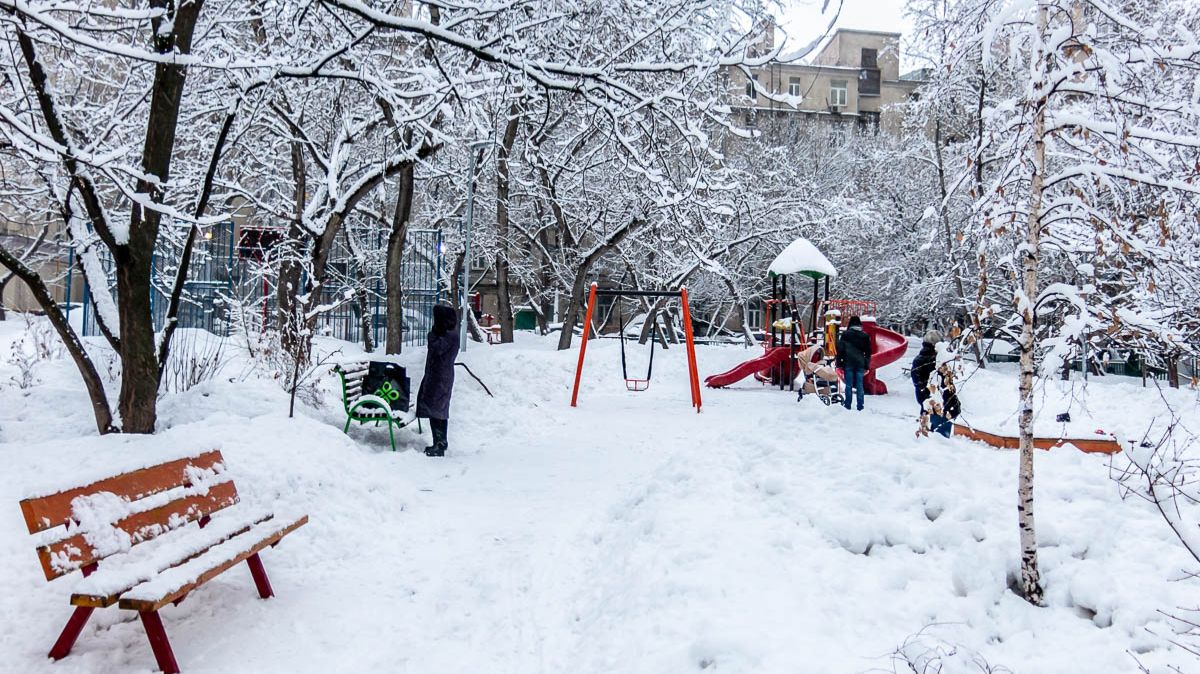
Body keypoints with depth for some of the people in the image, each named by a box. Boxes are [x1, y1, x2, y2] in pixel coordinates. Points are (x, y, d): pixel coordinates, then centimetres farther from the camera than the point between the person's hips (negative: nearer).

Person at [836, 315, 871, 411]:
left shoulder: (845, 334, 0)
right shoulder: (865, 336, 9)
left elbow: (840, 349, -3)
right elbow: (868, 352, 12)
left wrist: (839, 362, 1)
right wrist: (867, 365, 16)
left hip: (848, 363, -2)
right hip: (860, 364, 2)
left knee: (849, 385, 3)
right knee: (860, 385, 4)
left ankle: (847, 405, 5)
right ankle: (860, 406, 5)